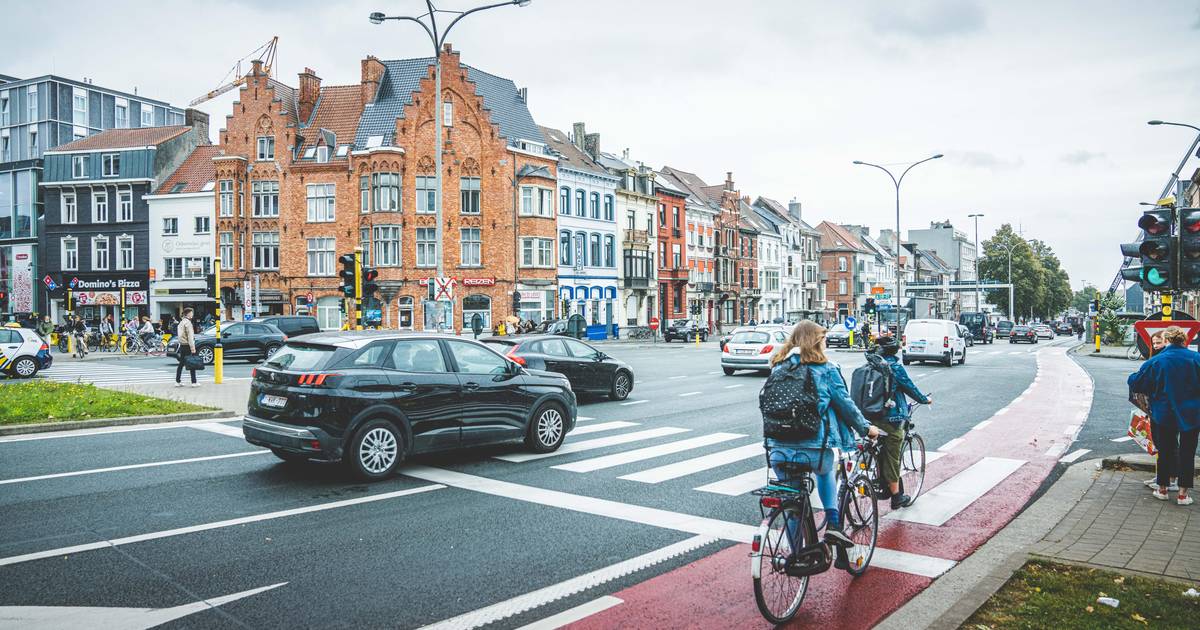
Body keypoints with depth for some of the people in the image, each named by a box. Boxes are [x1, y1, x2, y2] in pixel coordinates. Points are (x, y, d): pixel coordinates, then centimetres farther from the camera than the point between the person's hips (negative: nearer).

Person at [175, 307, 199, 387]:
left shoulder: (181, 322, 15)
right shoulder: (188, 322, -14)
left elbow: (179, 334, 20)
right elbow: (190, 336, -19)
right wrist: (193, 348, -20)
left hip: (182, 345, 9)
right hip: (187, 346, -9)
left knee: (181, 364, 11)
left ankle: (178, 381, 13)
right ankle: (194, 382, -5)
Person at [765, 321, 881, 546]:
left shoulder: (778, 369, 10)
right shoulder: (826, 369, -2)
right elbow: (845, 404, 3)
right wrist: (866, 428, 19)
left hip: (777, 449, 2)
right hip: (813, 447, -2)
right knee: (825, 470, 32)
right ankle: (833, 524, 20)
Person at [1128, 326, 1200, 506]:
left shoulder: (1155, 361, -11)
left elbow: (1137, 383, -2)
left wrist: (1132, 378, 20)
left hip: (1164, 415, 0)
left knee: (1165, 451, 14)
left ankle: (1162, 489, 24)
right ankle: (1183, 494, 11)